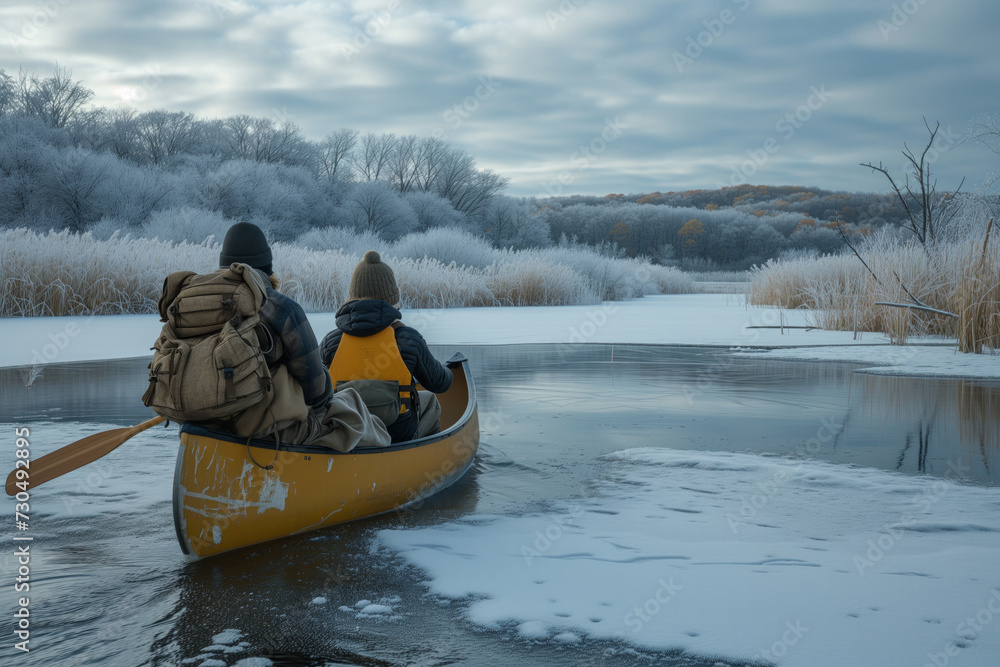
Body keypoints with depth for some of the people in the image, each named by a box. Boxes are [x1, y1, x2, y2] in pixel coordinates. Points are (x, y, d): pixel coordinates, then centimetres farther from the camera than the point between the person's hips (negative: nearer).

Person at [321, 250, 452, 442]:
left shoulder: (332, 341, -12)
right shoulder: (408, 339, -17)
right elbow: (440, 383, -2)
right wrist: (445, 371, 23)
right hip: (399, 433, -2)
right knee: (430, 401, 29)